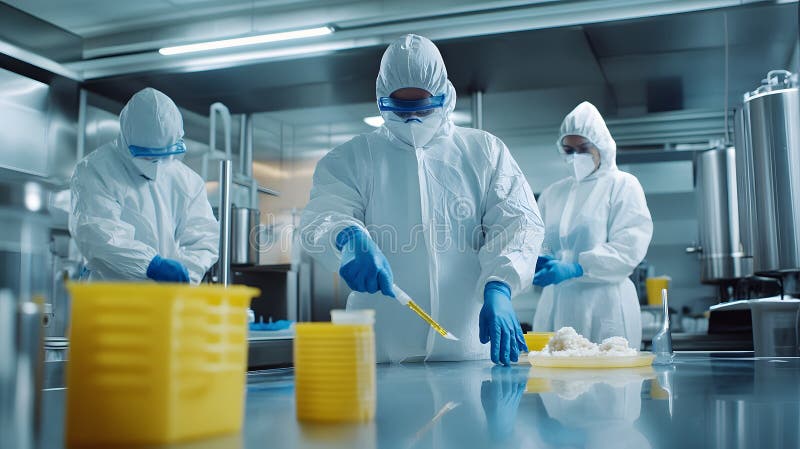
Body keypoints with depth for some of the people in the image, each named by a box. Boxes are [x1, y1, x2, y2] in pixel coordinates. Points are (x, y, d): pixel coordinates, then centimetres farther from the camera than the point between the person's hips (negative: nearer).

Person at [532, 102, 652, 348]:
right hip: (556, 304, 4)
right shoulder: (552, 193, 17)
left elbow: (629, 247, -8)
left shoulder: (622, 185, 3)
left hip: (605, 303, -4)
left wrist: (575, 268, -18)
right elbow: (539, 243, 16)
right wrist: (541, 261, -8)